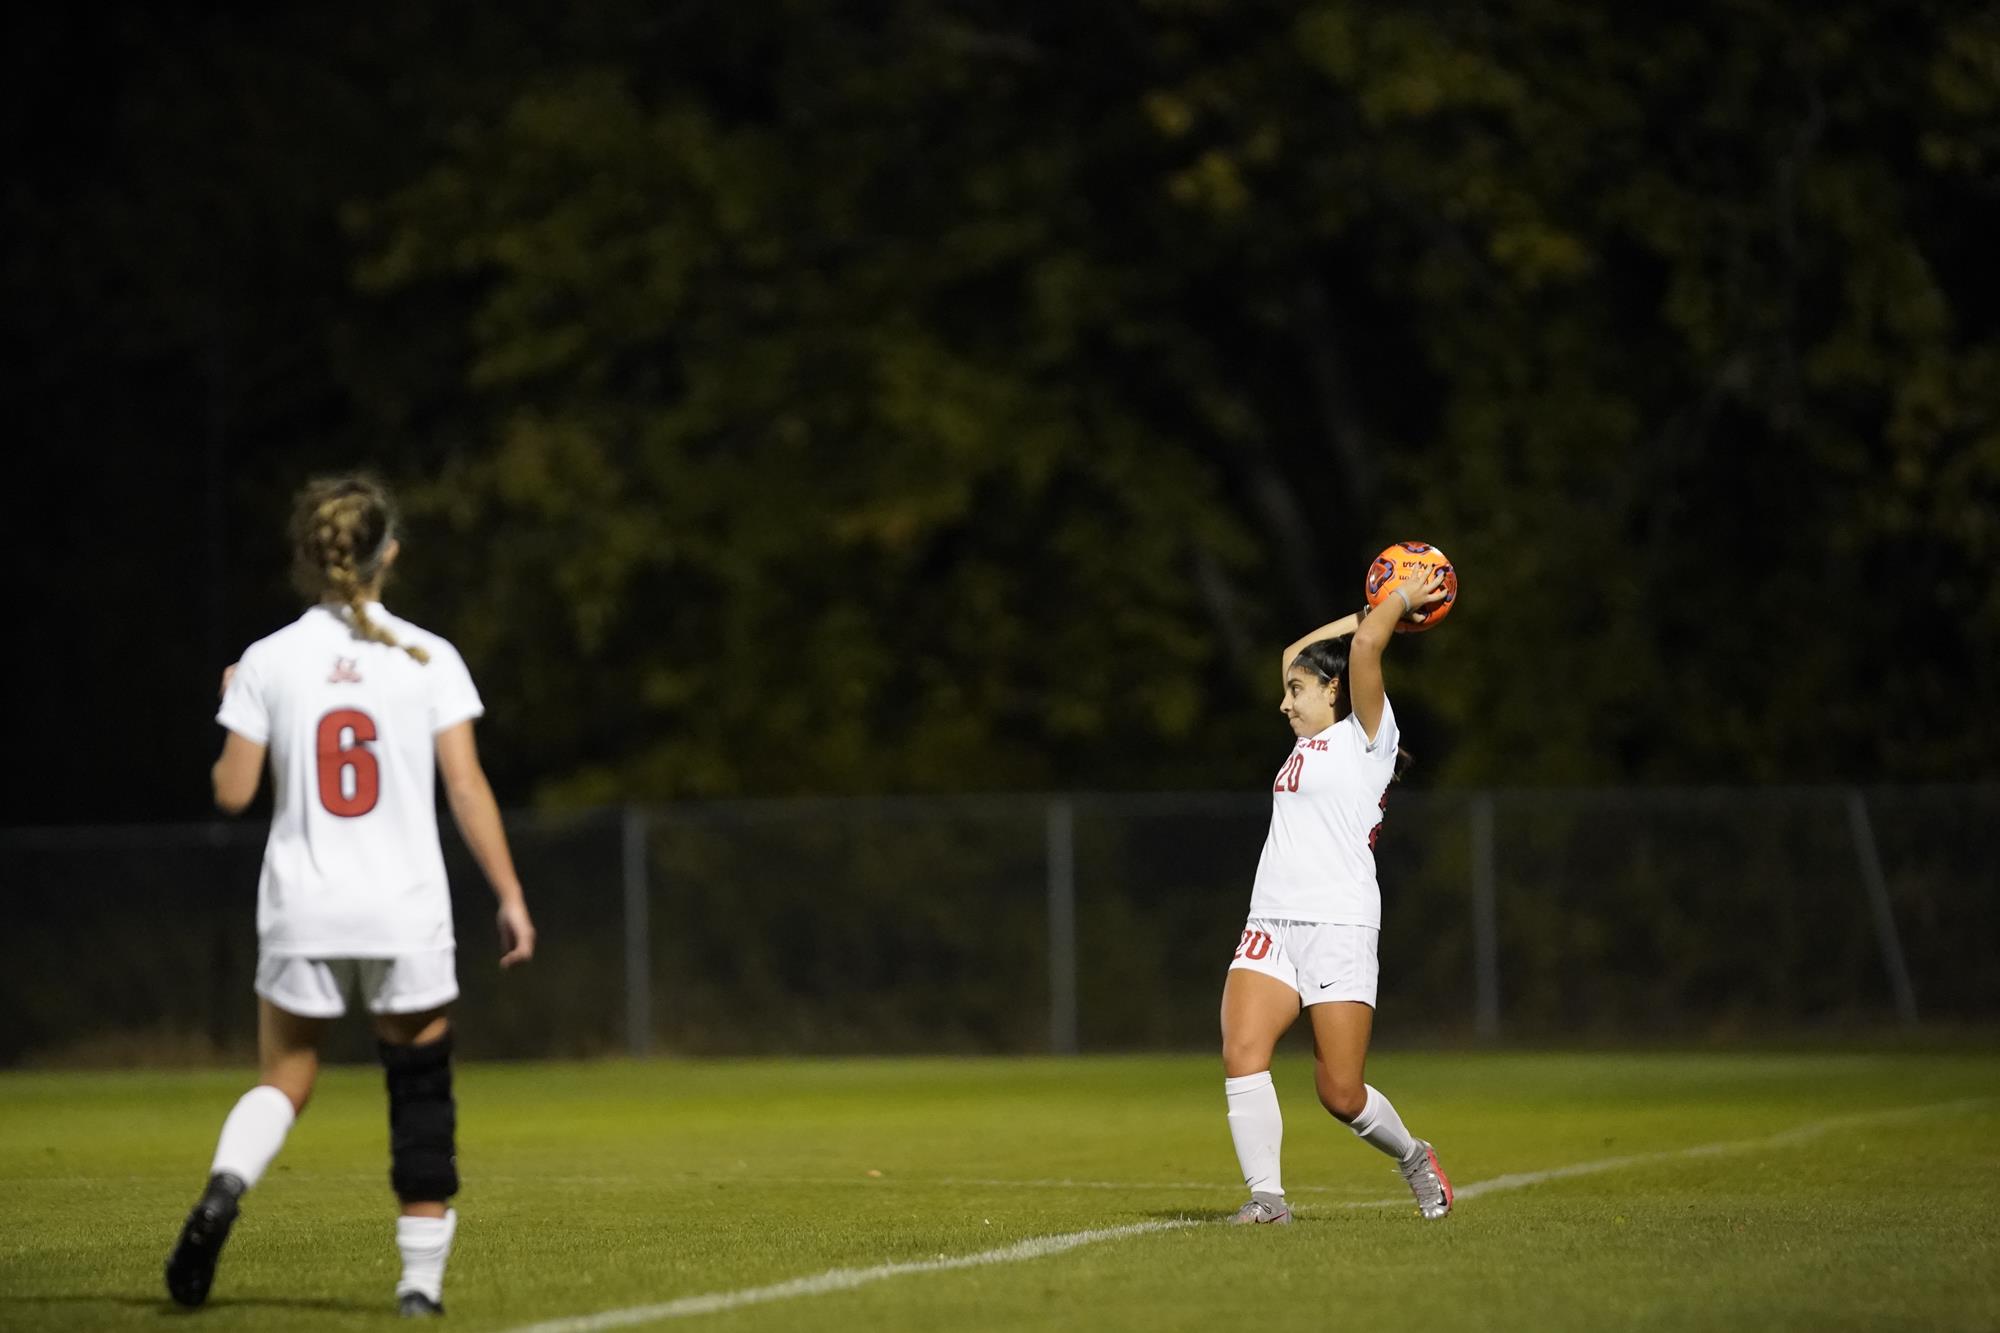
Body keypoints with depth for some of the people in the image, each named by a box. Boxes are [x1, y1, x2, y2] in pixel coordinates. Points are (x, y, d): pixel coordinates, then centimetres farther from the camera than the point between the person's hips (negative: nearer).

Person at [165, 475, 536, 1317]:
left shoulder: (268, 662, -1)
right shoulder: (427, 657, -3)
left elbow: (233, 792, 0)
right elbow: (466, 788, -6)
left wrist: (236, 714, 18)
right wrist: (510, 896, -2)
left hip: (302, 909, 1)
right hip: (406, 912, -1)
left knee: (283, 1079, 13)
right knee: (419, 1092, 9)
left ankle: (225, 1186, -18)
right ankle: (422, 1276, 6)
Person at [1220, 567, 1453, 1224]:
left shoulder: (1366, 735, 2)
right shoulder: (1312, 742, 22)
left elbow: (1365, 645, -12)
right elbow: (1295, 654, 36)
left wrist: (1400, 603, 4)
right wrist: (1377, 607, 32)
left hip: (1338, 926, -7)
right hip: (1271, 924, 7)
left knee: (1341, 1095, -5)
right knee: (1242, 1055, -16)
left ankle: (1412, 1156, 22)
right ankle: (1266, 1195, -14)